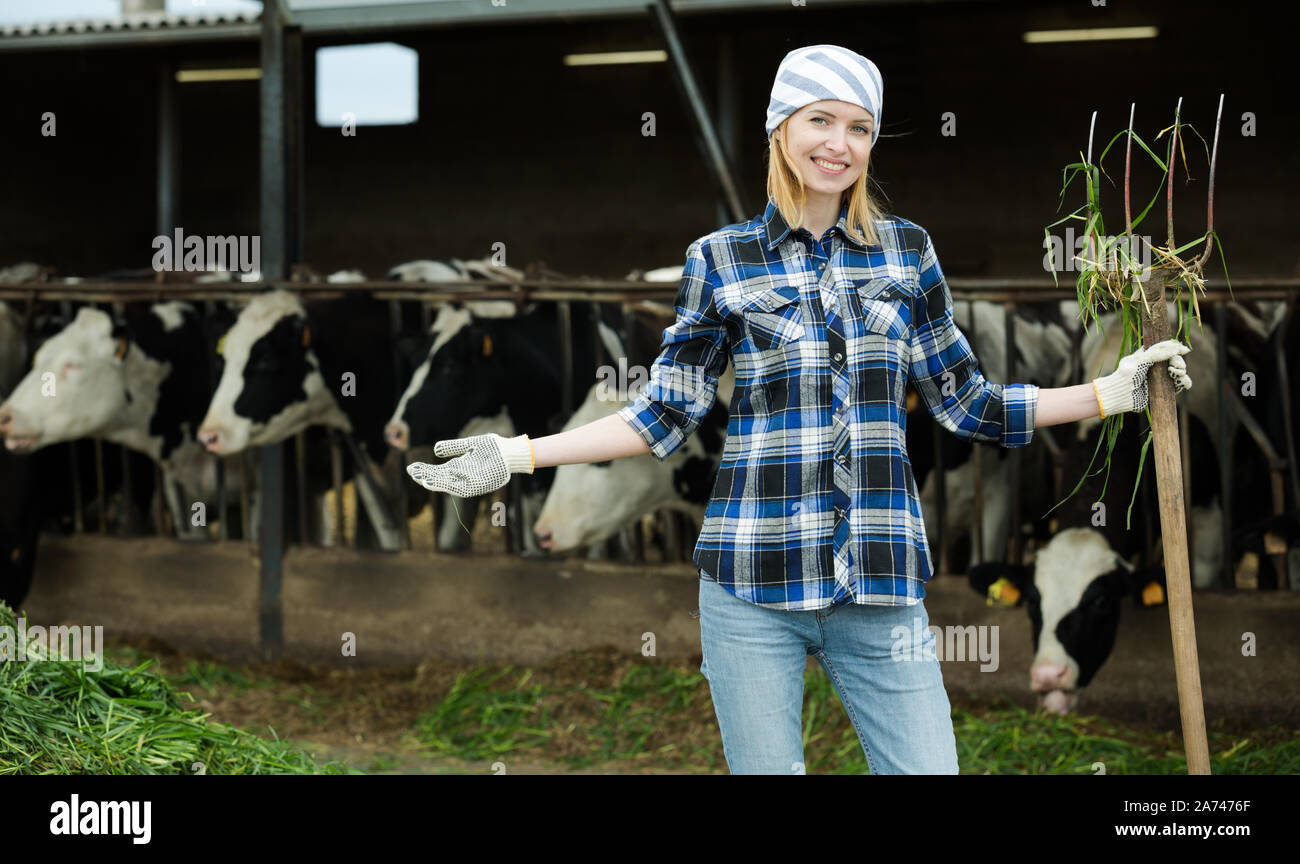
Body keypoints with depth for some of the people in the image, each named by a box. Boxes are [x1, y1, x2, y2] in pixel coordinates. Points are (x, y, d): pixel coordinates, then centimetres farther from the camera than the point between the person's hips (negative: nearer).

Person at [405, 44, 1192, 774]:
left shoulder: (906, 251, 9)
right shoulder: (721, 260, 4)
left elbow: (965, 403, 13)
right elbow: (667, 415, 7)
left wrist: (1113, 391, 10)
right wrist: (517, 456, 2)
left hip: (881, 584, 2)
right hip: (753, 588, -1)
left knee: (928, 766, -3)